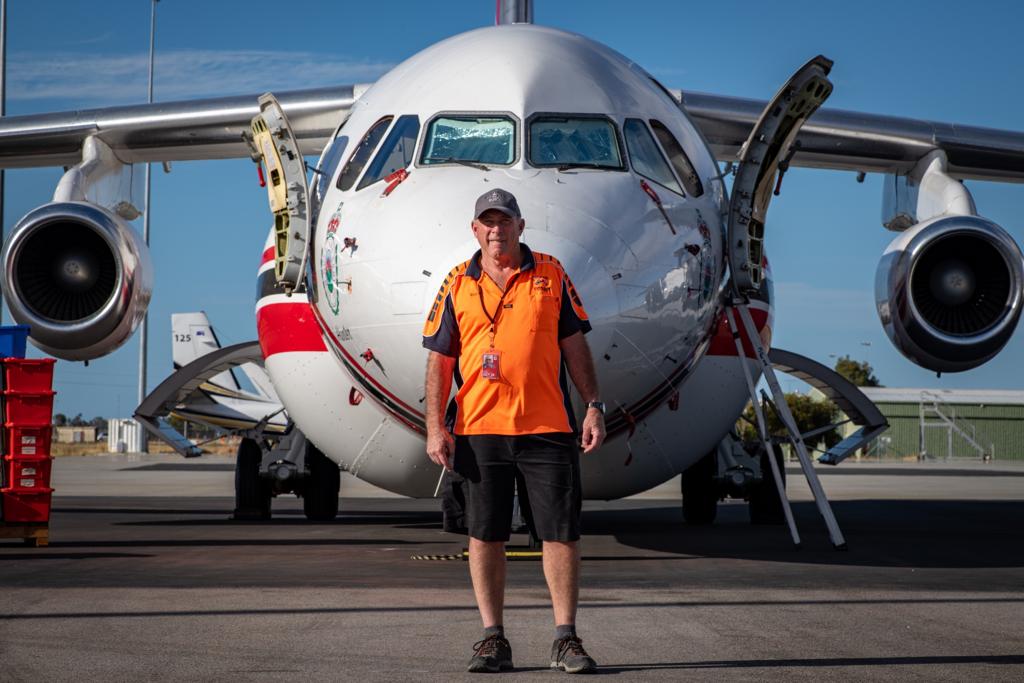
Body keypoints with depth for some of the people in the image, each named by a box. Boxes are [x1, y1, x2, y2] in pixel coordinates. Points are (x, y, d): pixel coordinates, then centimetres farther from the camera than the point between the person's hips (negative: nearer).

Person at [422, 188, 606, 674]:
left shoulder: (551, 276, 8)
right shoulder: (457, 285, 8)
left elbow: (575, 346, 9)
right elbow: (439, 360, 7)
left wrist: (594, 406, 1)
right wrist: (435, 428, -1)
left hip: (547, 428, 0)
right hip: (479, 429, 1)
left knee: (561, 534, -2)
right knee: (484, 537, 4)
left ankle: (566, 639, 4)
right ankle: (492, 639, 12)